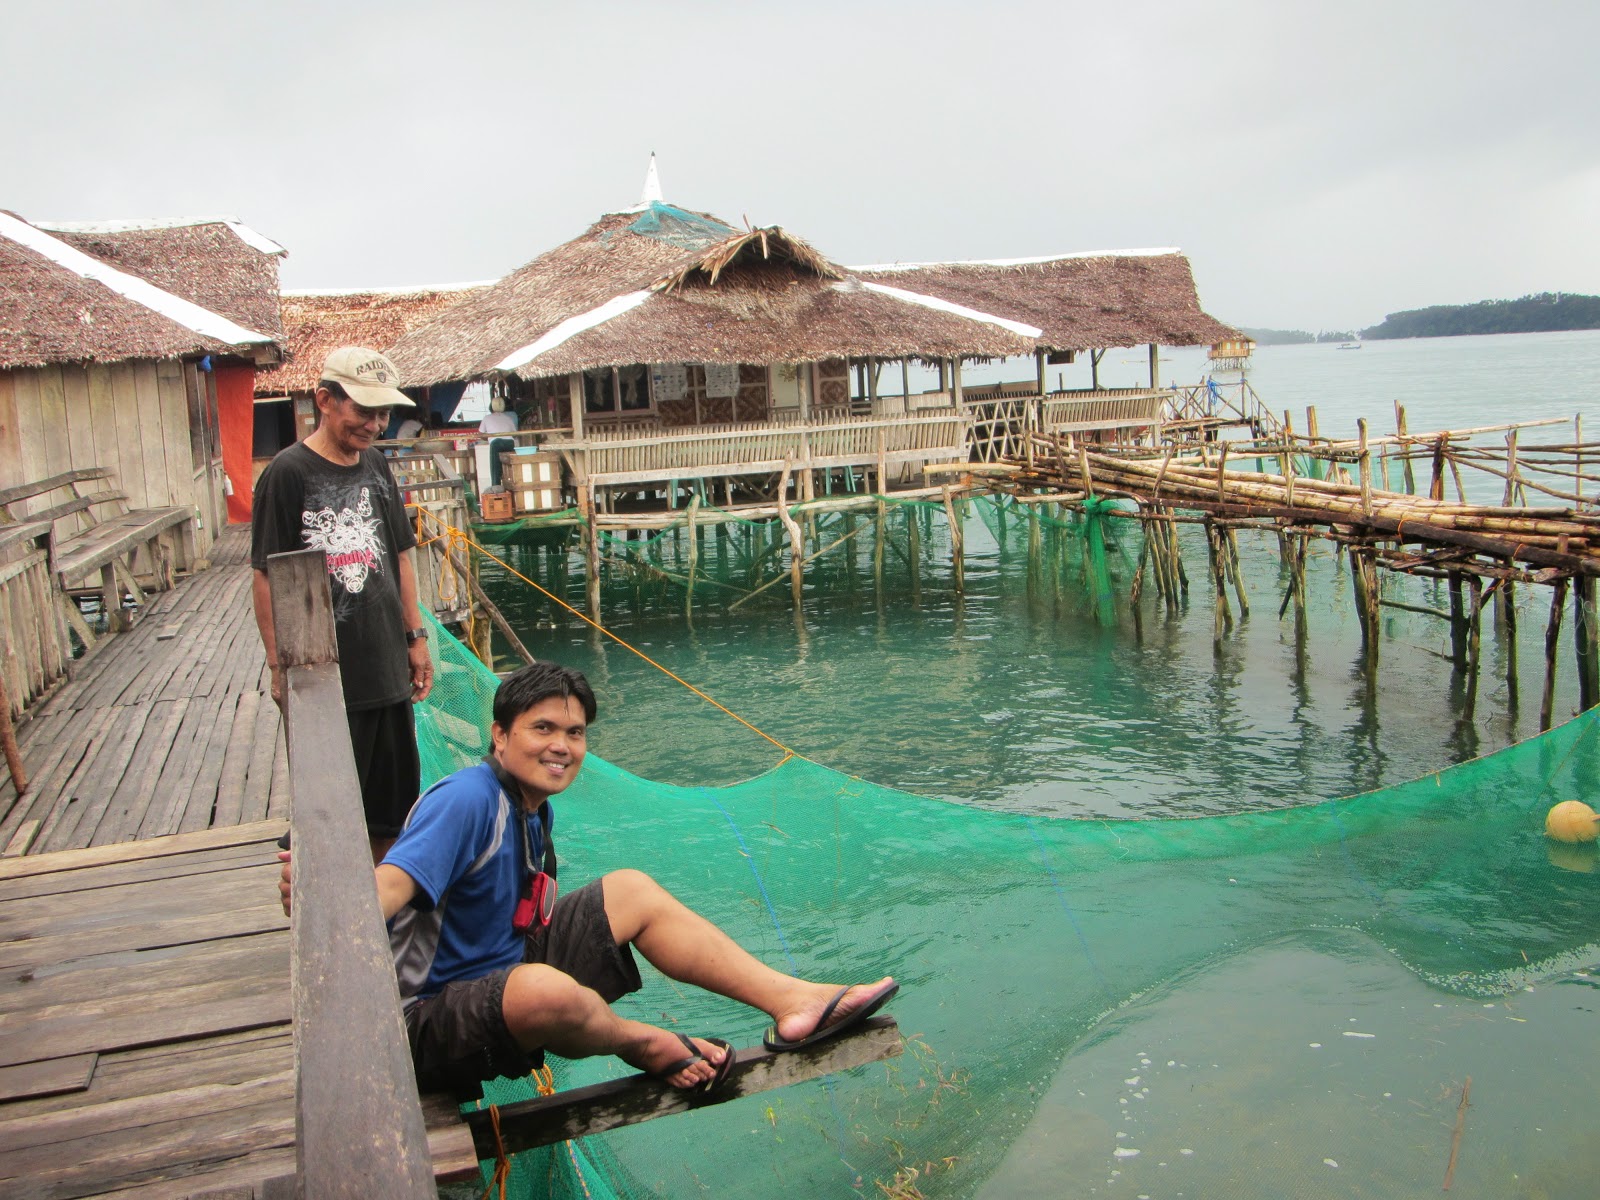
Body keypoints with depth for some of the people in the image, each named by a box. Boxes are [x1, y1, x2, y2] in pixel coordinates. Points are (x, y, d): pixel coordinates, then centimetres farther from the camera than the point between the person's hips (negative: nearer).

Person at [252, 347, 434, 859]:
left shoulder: (376, 466, 9)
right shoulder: (288, 474, -11)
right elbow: (268, 578, -12)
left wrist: (415, 635, 14)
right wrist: (280, 665, -13)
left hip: (388, 667, 6)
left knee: (393, 798, 15)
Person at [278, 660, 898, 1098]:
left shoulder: (534, 807, 7)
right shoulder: (468, 801, -22)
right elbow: (392, 887, -37)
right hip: (431, 1020, -9)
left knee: (632, 890, 6)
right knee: (547, 991, -41)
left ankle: (790, 999, 1)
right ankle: (645, 1045, -7)